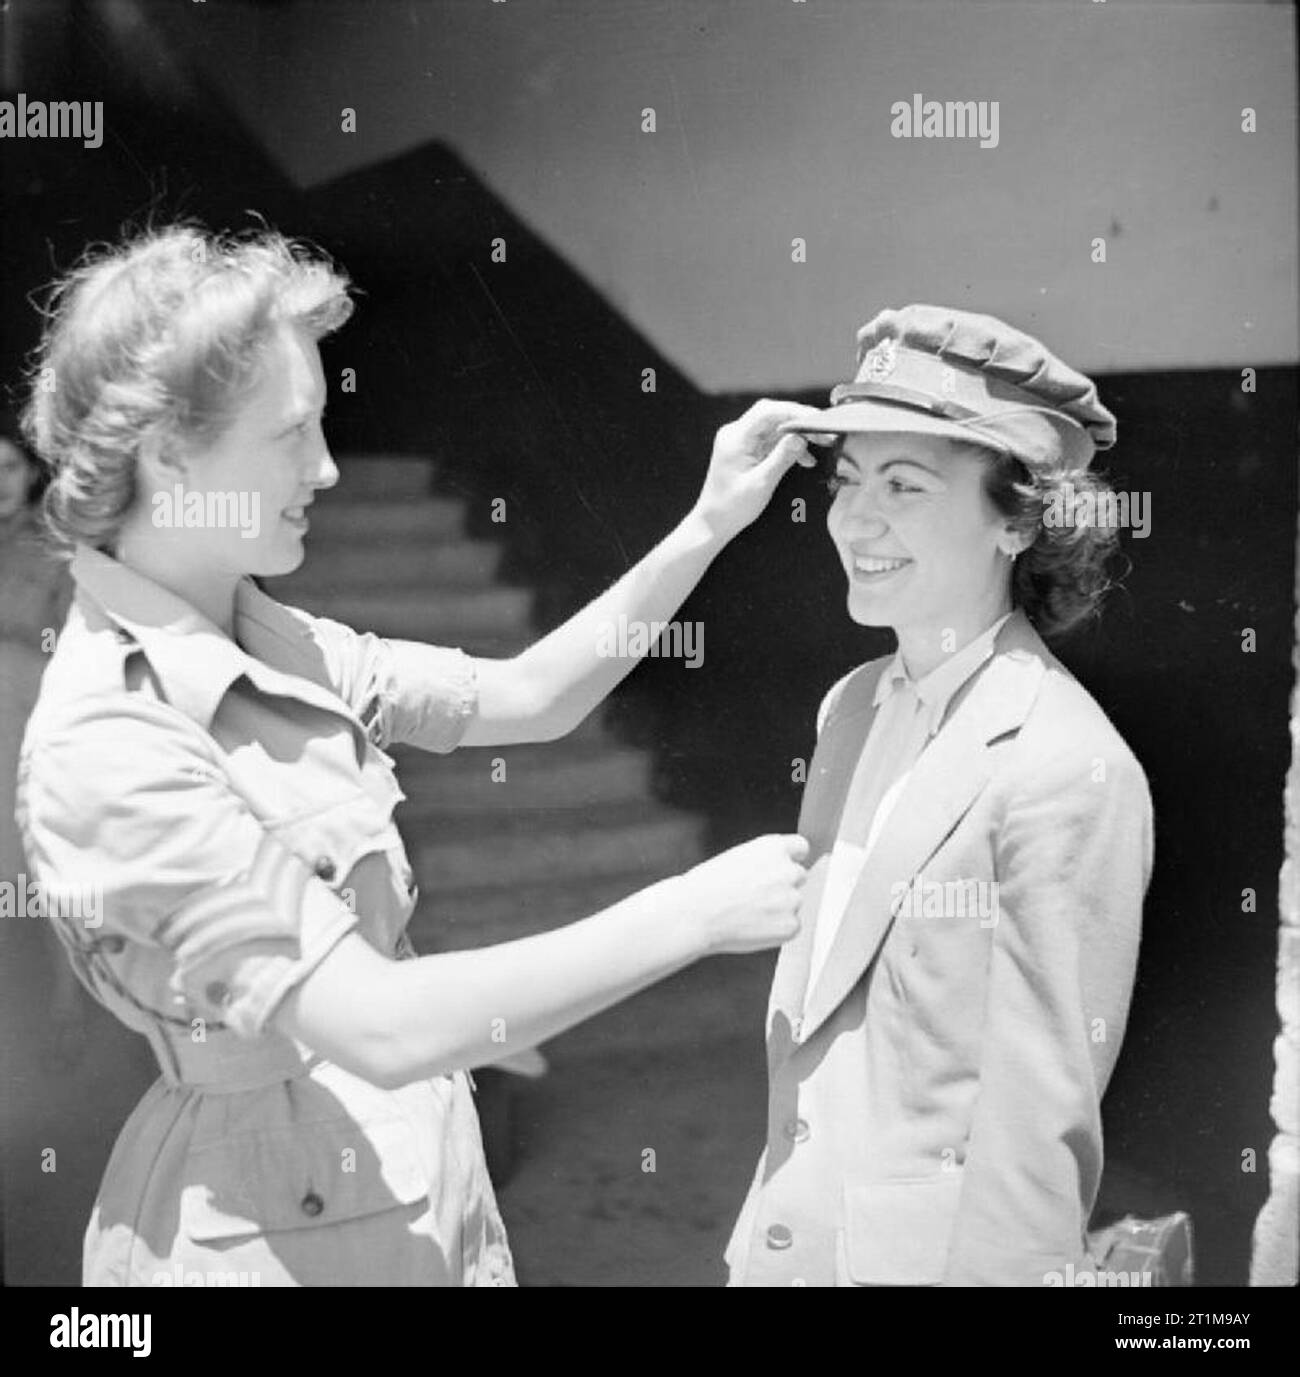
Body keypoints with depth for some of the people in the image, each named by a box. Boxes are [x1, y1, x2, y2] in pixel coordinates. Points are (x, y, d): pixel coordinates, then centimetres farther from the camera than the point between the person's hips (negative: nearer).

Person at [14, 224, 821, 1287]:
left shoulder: (266, 646, 0)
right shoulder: (107, 747, -25)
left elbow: (527, 698, 5)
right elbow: (381, 1027, -29)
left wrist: (709, 527, -4)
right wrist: (690, 913, -26)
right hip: (277, 1228, -7)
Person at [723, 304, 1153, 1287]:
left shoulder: (1069, 772, -20)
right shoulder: (856, 704, 2)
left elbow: (1044, 1113, -18)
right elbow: (815, 1004, 8)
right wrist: (774, 1213, 11)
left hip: (930, 1246, -6)